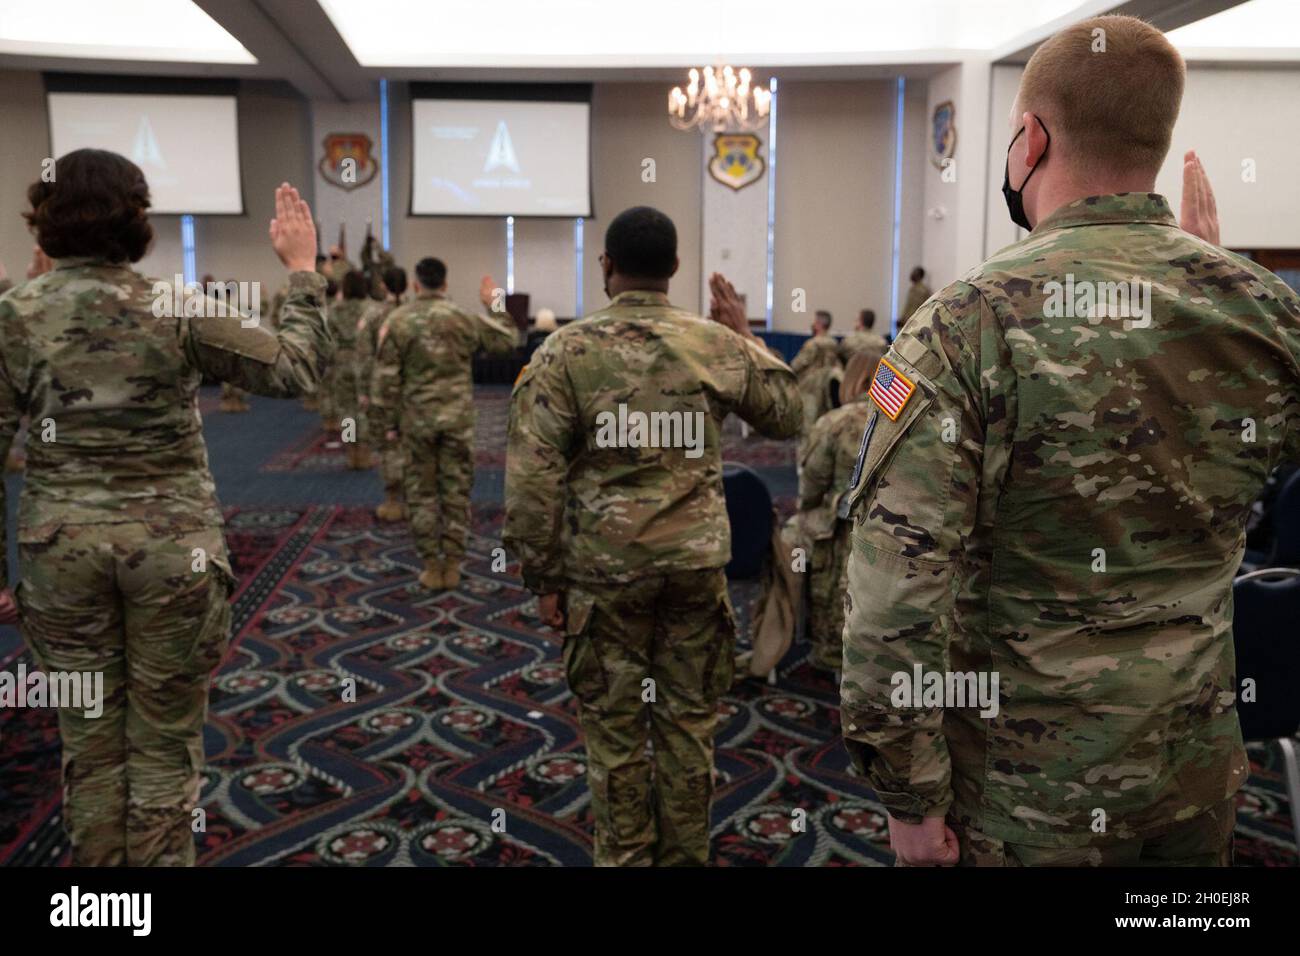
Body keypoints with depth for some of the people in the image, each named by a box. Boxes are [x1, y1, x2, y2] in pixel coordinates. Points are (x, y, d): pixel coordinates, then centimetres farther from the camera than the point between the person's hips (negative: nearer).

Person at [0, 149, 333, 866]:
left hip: (61, 543, 3)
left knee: (90, 747, 17)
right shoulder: (178, 308, -9)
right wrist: (301, 269, 5)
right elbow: (296, 369, -5)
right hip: (171, 541, -2)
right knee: (164, 747, 11)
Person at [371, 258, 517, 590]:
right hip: (458, 419, 1)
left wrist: (388, 424, 4)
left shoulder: (396, 322, -2)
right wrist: (493, 305, 20)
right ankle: (452, 565, 11)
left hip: (417, 420, 0)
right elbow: (507, 341, 11)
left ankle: (432, 566, 10)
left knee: (422, 493, 9)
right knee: (456, 492, 8)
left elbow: (386, 378, -3)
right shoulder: (464, 318, -1)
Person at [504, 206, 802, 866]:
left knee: (614, 725, 12)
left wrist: (543, 576, -1)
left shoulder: (564, 352, -6)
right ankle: (684, 854, 27)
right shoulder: (717, 343, -1)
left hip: (603, 569, -1)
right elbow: (787, 415, 14)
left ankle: (626, 857, 25)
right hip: (696, 563, 2)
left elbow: (532, 478, -10)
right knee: (688, 719, 14)